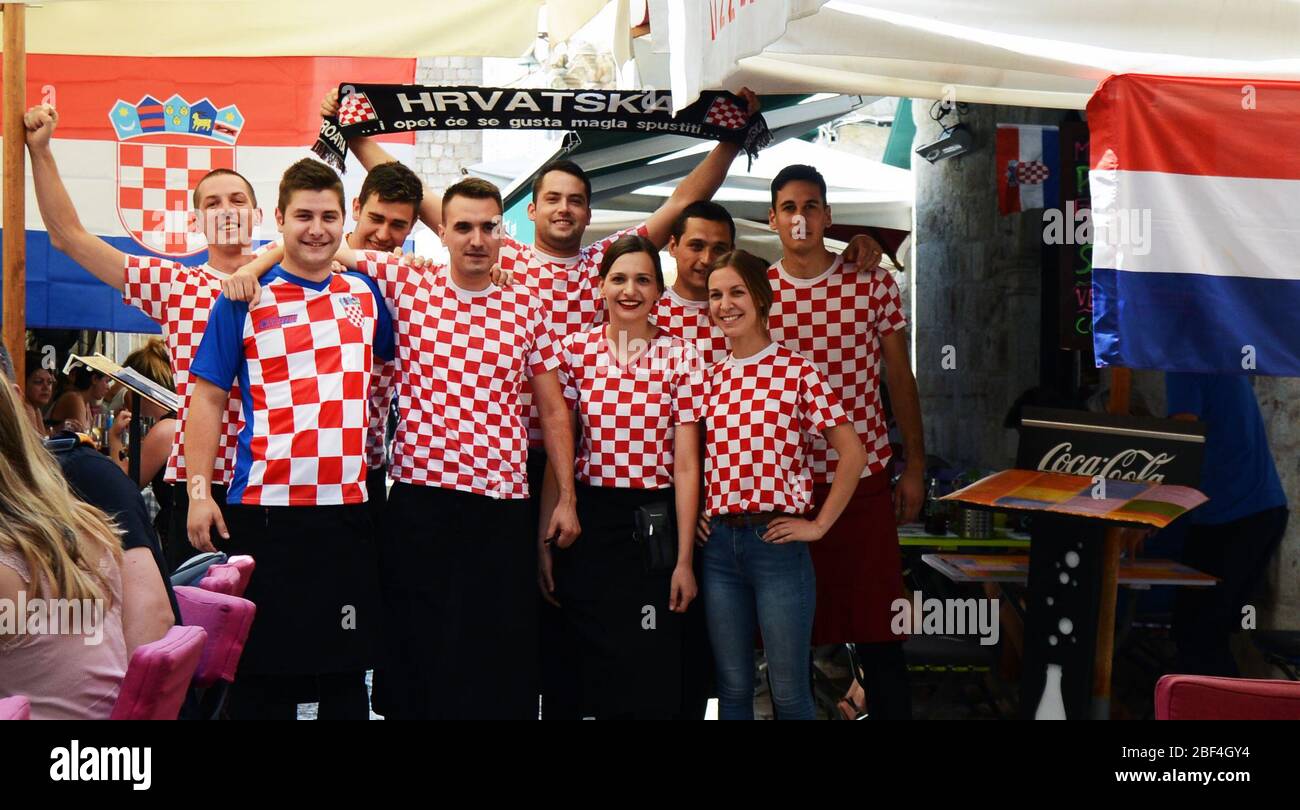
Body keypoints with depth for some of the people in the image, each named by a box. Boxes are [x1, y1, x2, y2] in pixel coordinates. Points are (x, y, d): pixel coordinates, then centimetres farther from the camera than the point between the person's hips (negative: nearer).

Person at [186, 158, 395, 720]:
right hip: (265, 507, -3)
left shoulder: (365, 292, 9)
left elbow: (392, 358, 26)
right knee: (265, 672, 6)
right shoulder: (244, 299, 0)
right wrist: (199, 491, -7)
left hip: (349, 506, 3)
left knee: (347, 669, 10)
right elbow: (208, 400, 0)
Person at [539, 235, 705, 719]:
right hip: (587, 520, 1)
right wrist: (545, 542, 0)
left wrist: (684, 560, -6)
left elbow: (685, 464, -4)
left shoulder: (680, 357, -2)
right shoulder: (575, 350, 2)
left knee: (655, 678, 4)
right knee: (589, 674, 9)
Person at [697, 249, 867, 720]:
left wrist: (818, 525, -6)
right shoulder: (711, 377, 9)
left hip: (777, 541, -4)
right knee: (732, 687, 11)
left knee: (789, 690, 3)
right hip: (718, 544, 4)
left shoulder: (797, 372, -4)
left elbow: (852, 454, -5)